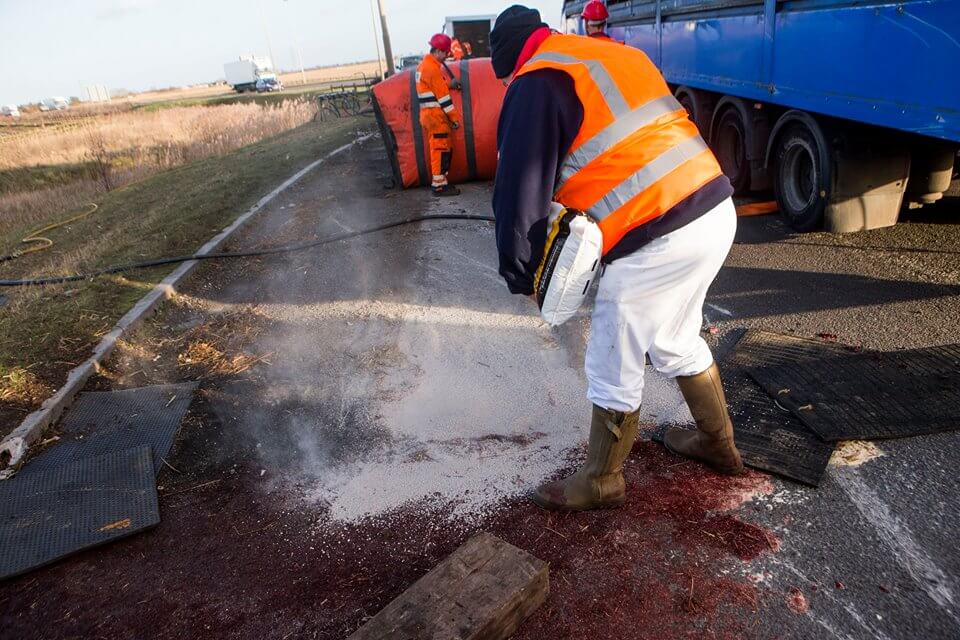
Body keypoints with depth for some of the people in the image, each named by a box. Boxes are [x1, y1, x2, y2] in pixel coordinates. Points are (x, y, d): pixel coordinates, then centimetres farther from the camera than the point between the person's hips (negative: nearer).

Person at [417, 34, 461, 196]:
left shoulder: (423, 66, 17)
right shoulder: (433, 68, -15)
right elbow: (443, 96, -16)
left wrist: (449, 84, 12)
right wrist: (455, 117, -13)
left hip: (429, 114, 10)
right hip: (436, 116, -10)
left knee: (444, 148, 14)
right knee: (441, 149, -8)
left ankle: (440, 181, 18)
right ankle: (439, 185, -6)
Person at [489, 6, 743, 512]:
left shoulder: (537, 82, -5)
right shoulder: (615, 54, 21)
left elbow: (521, 191, -6)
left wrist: (519, 274, 8)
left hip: (657, 239, -9)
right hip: (716, 210, 9)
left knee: (614, 372, 9)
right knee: (677, 343, 28)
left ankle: (601, 483, 28)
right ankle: (718, 443, 46)